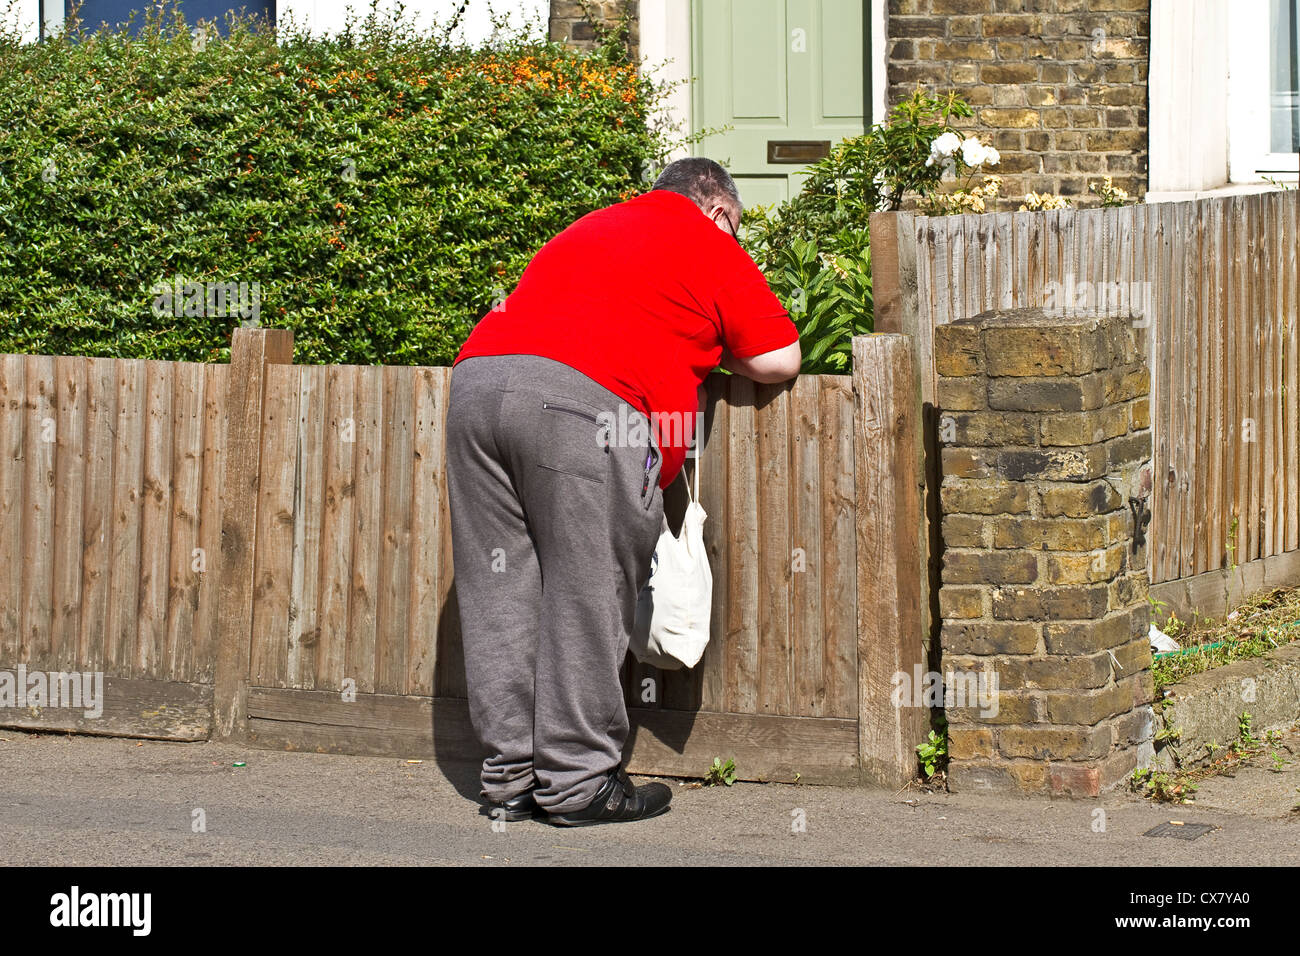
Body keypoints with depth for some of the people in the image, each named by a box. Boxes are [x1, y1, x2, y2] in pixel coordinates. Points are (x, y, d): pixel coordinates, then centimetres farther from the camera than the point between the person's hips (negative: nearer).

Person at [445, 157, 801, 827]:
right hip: (585, 398, -6)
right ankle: (577, 782, 1)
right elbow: (780, 361, 14)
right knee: (587, 595, 0)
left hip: (476, 376, 6)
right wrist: (711, 345, 33)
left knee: (500, 591, 8)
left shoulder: (587, 230, 35)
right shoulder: (711, 245, 16)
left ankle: (511, 775, 11)